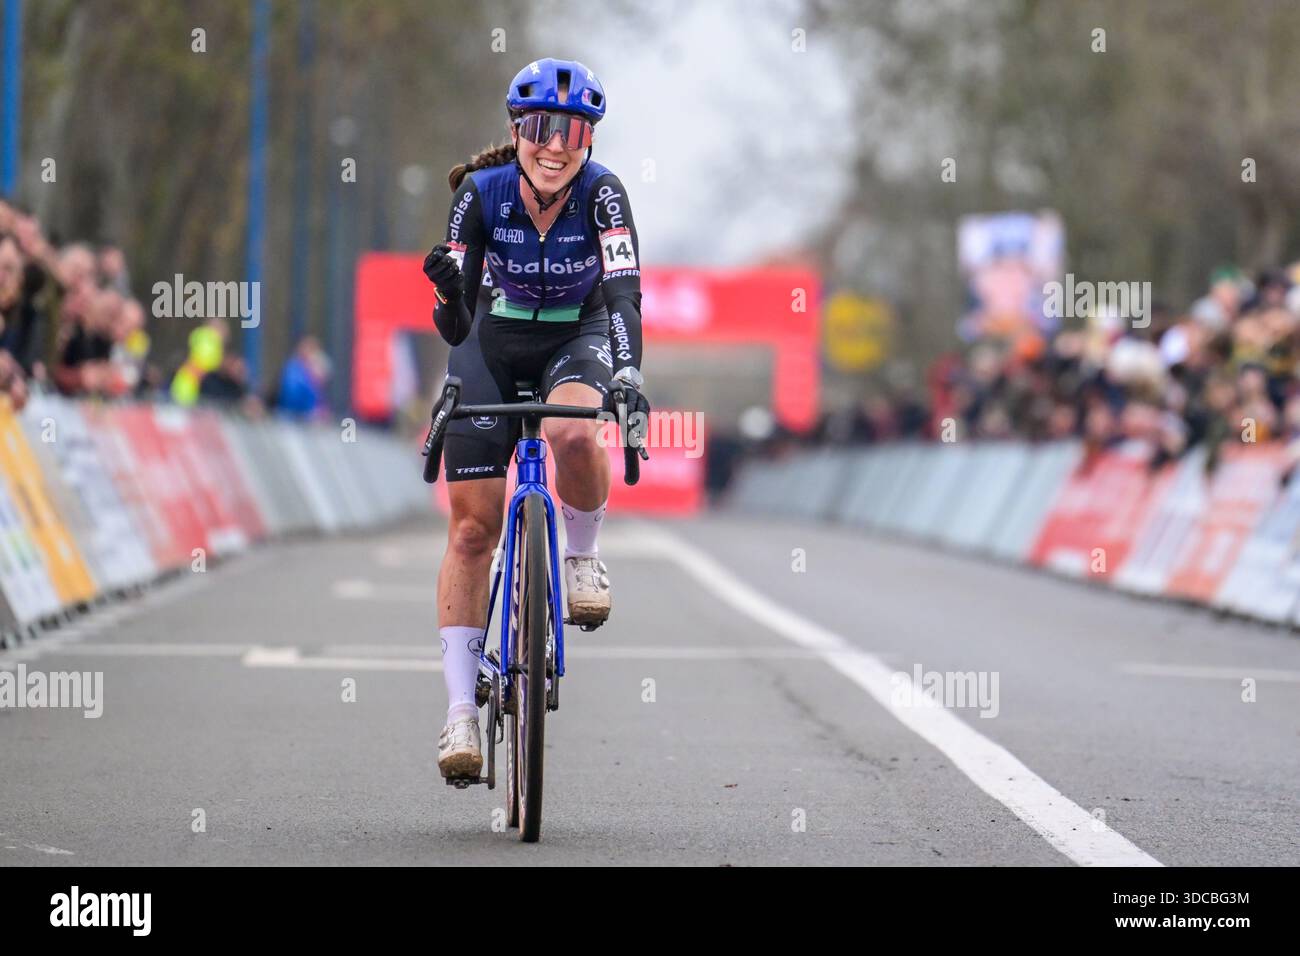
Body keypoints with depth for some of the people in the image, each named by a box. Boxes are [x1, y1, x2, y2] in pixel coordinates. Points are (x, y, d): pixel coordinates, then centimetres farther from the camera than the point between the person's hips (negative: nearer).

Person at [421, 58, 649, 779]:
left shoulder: (601, 193, -24)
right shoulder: (482, 191, -21)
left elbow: (624, 288, -35)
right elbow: (457, 325, -22)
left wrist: (627, 370, -51)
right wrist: (449, 291, -45)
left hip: (578, 335, -1)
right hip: (495, 340, 1)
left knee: (572, 431, -37)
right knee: (472, 529, -7)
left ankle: (582, 556, -7)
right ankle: (461, 712, -4)